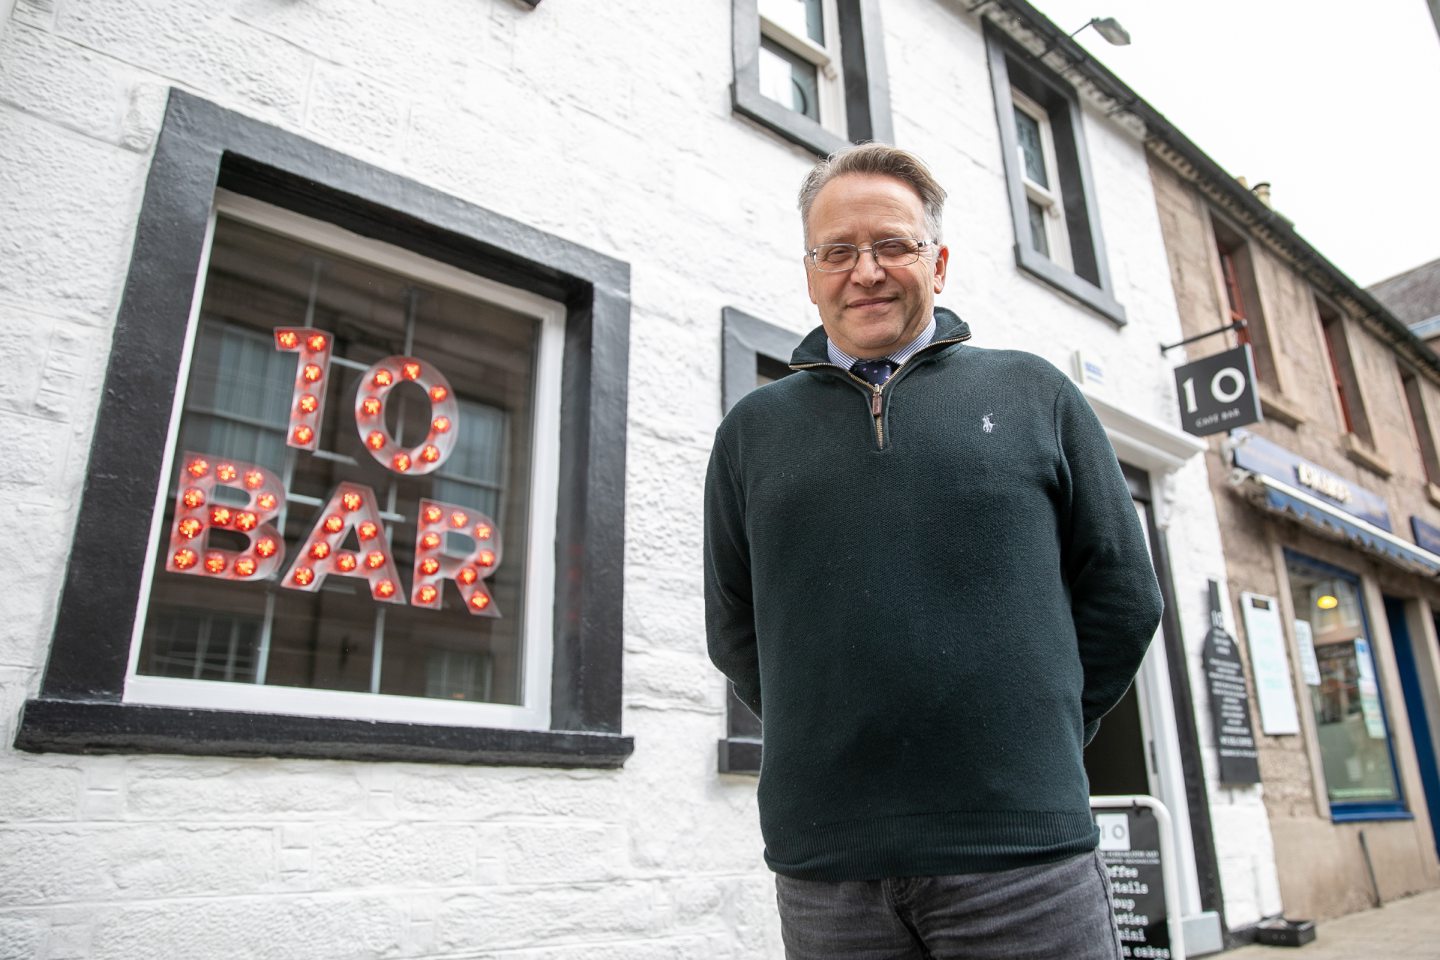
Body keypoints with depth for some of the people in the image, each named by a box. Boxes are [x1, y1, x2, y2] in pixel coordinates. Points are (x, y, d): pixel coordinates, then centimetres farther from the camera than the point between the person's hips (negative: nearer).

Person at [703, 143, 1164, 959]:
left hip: (1024, 847, 0)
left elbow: (1123, 593, 7)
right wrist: (836, 748, 5)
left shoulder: (1033, 393, 7)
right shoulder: (754, 430, 9)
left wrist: (1035, 742, 4)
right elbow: (735, 630, 12)